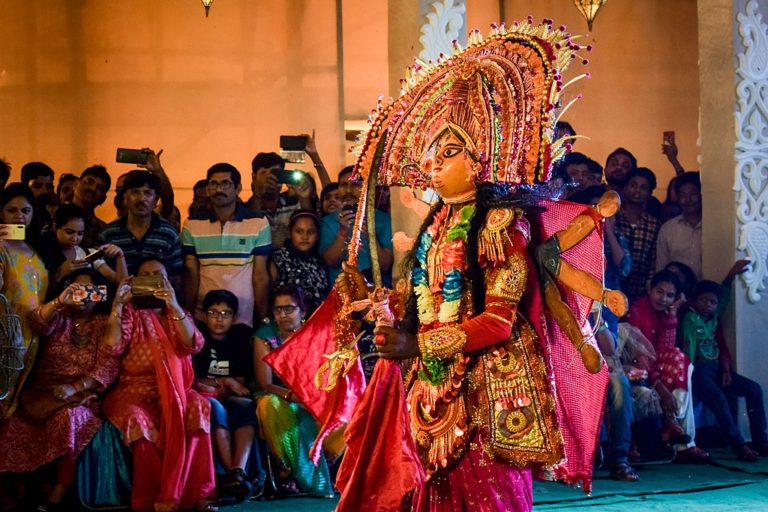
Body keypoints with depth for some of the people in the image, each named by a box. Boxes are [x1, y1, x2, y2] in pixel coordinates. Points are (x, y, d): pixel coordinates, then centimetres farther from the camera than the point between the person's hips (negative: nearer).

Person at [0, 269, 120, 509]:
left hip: (82, 398, -2)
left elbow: (107, 368, -7)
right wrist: (59, 301, -29)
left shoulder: (105, 325, 5)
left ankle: (57, 497, -31)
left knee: (67, 417, -37)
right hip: (43, 394, 2)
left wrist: (74, 388, -21)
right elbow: (39, 324, -11)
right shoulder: (59, 317, 13)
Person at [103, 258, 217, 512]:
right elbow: (113, 346, -8)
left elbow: (193, 345, -4)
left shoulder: (178, 313, 18)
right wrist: (117, 303, -10)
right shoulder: (129, 312, 11)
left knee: (199, 408, -30)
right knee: (137, 419, -35)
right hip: (135, 392, -2)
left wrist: (174, 306, -13)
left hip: (174, 391, 2)